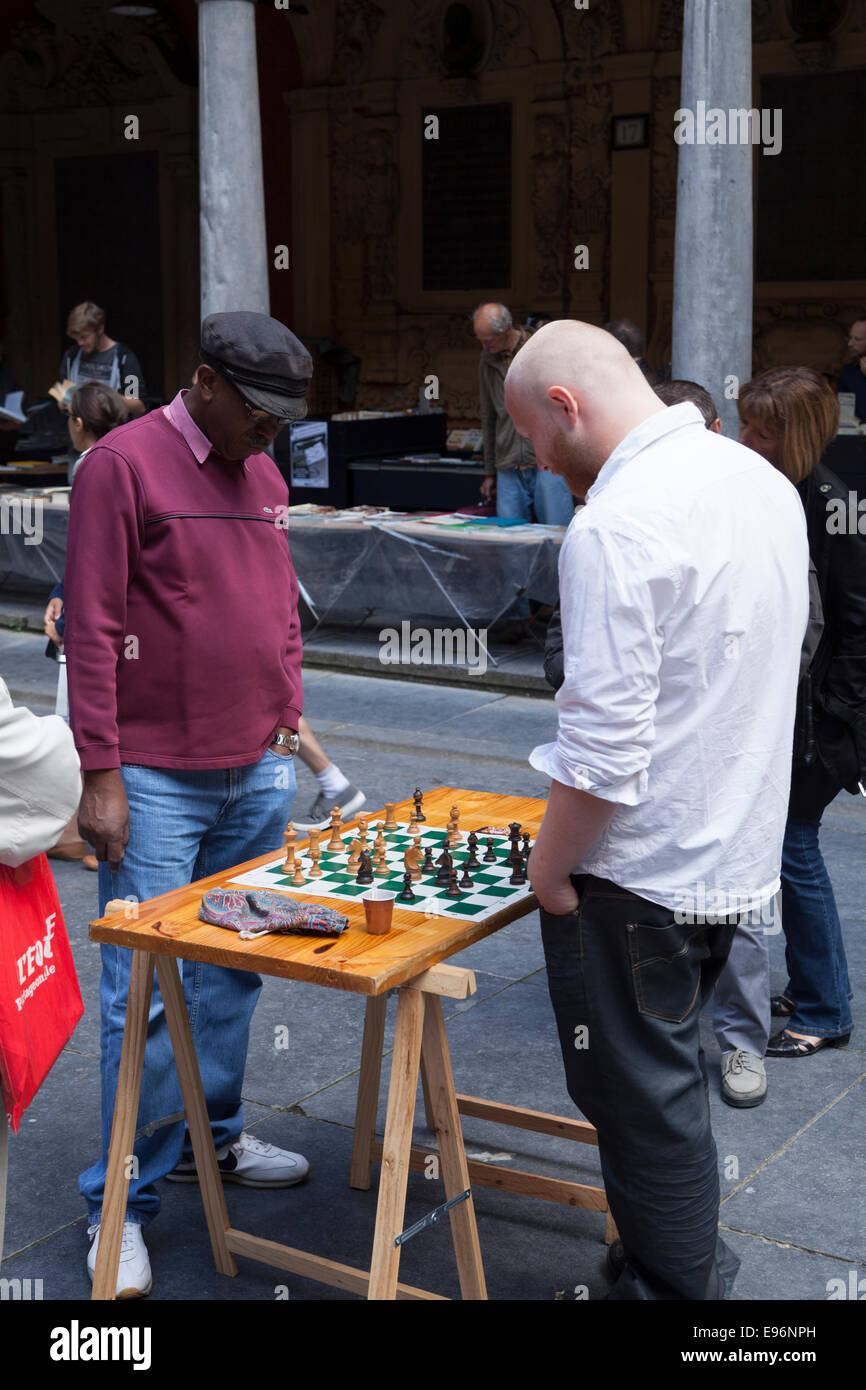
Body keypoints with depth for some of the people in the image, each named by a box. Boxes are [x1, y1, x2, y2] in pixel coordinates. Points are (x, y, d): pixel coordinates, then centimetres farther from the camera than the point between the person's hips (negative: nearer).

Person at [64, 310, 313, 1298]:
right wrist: (99, 774, -14)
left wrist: (287, 720, 14)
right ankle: (122, 1202, 9)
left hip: (256, 774, 7)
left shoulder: (263, 475, 13)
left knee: (233, 970, 13)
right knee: (146, 993, -3)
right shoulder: (123, 463, -9)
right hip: (156, 782, -6)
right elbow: (91, 628, -12)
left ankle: (211, 1139, 30)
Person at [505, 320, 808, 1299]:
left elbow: (605, 749, -26)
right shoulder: (763, 481, 5)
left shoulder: (615, 526, -23)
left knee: (638, 1098, 7)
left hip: (640, 873, -9)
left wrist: (547, 869, -11)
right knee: (668, 1076, 23)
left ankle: (673, 1284, 21)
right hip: (737, 854, 9)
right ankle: (691, 1263, 38)